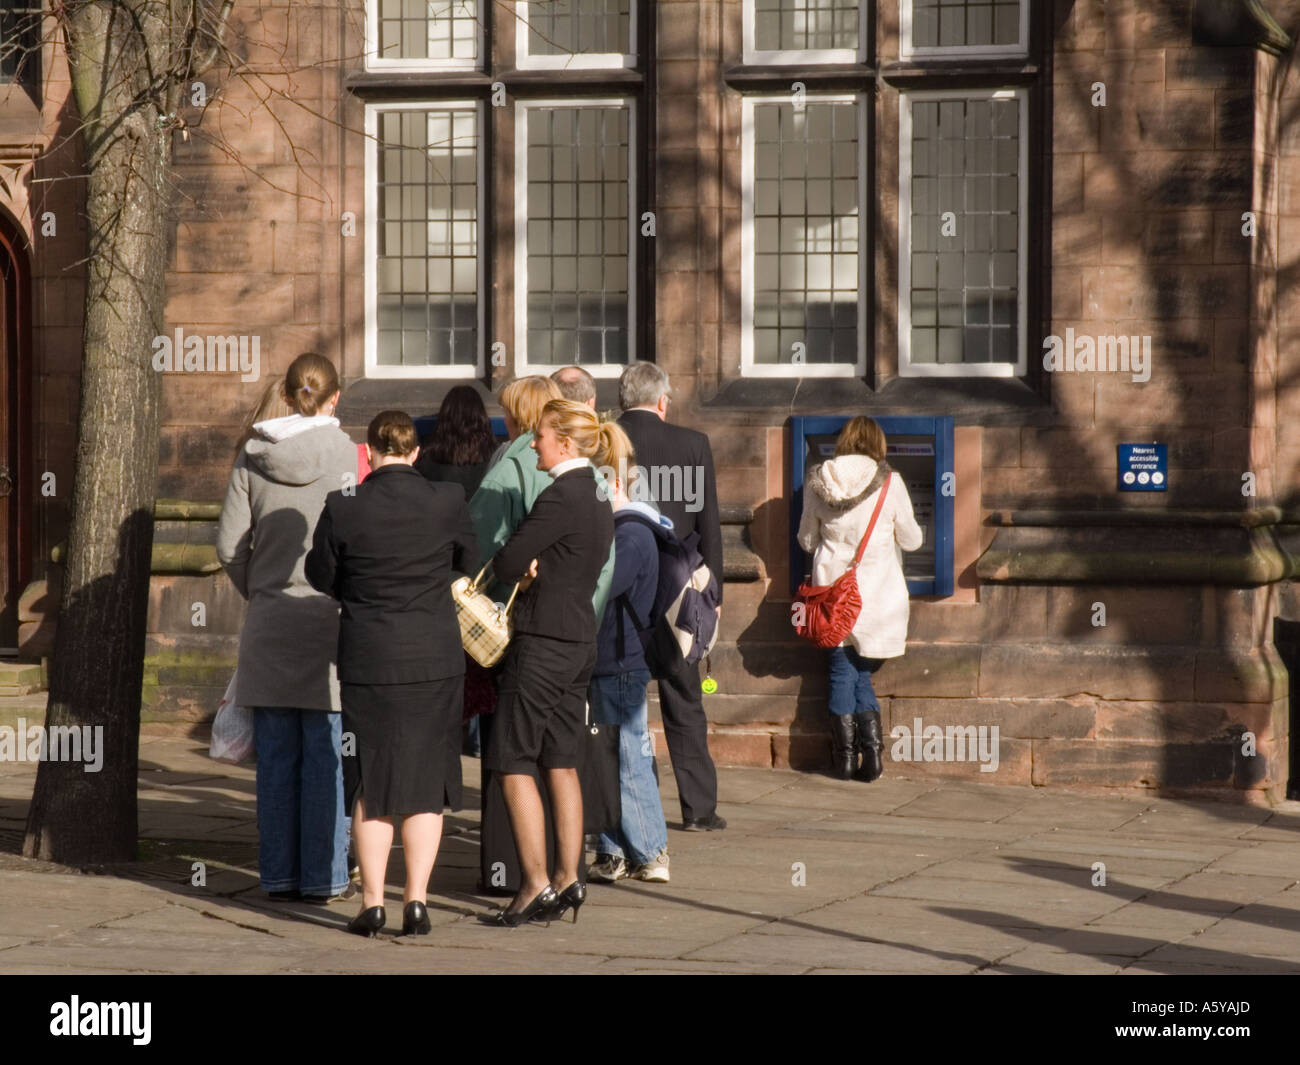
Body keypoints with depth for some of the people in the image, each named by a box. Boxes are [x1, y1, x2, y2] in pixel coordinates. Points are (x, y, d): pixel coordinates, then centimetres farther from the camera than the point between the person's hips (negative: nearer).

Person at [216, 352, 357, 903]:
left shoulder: (253, 454, 3)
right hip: (329, 614, -3)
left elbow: (229, 542, 2)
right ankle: (323, 873, 3)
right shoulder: (346, 454, -5)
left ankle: (278, 871, 12)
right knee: (325, 751, 2)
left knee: (275, 754, 8)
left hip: (269, 616, 3)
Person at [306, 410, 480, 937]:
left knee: (370, 784, 9)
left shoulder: (343, 508, -11)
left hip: (368, 660, 0)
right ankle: (416, 899, 6)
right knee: (426, 783, 9)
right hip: (435, 660, 1)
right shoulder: (448, 502, -8)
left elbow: (320, 576, 2)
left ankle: (372, 902, 9)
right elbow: (471, 563, 8)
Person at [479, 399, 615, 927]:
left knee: (514, 763, -3)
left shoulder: (561, 496, -17)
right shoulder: (597, 498, 11)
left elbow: (507, 563, -17)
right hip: (582, 639, 9)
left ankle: (536, 884, -5)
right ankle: (567, 880, 13)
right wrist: (534, 569, -1)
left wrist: (521, 565, 6)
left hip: (544, 642, -9)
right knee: (562, 763, 12)